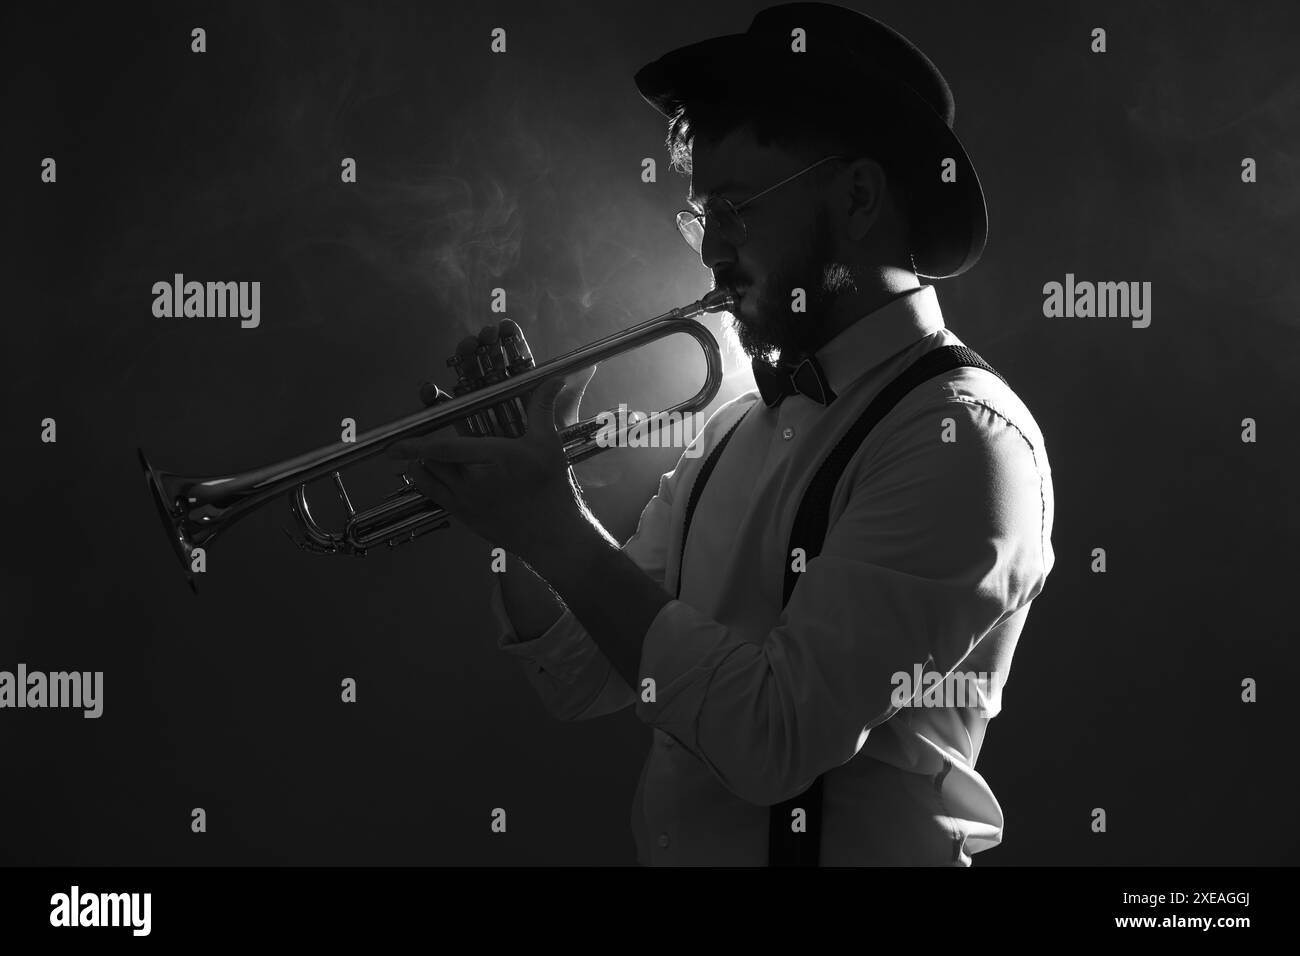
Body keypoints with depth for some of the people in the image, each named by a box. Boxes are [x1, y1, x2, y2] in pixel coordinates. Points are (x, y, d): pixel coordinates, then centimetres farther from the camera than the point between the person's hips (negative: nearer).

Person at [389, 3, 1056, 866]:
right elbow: (585, 679, 9)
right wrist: (510, 507, -4)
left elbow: (777, 738, -21)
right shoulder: (735, 433, 6)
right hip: (667, 843, 6)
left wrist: (561, 534, -17)